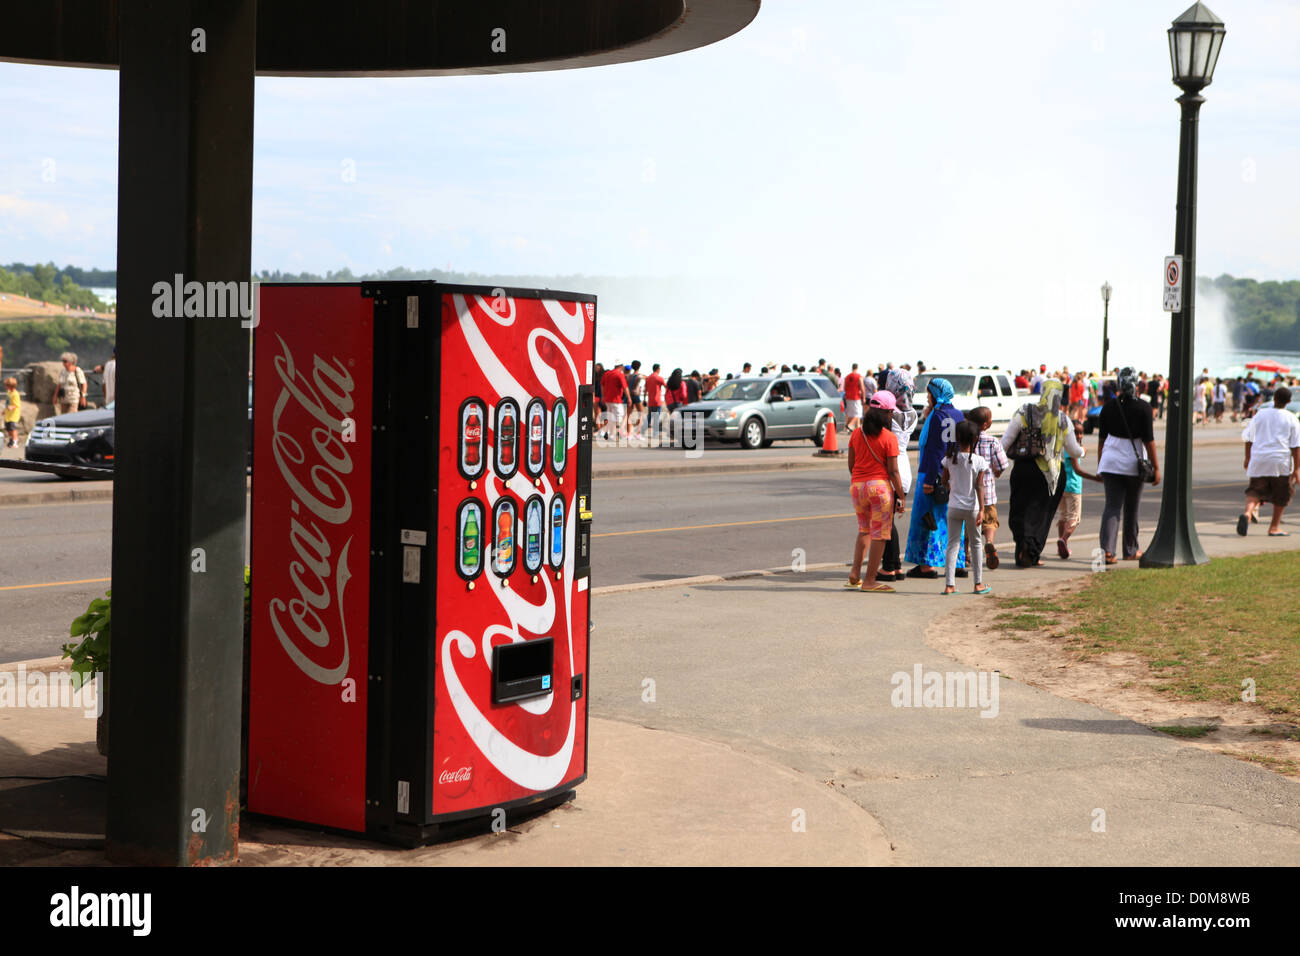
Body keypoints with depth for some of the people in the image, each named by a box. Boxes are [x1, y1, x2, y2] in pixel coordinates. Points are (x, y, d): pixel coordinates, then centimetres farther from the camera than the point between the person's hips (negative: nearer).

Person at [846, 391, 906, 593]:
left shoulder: (856, 434, 6)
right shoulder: (889, 438, -10)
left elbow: (851, 464, 10)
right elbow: (893, 471, -11)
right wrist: (901, 497, -5)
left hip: (857, 485, 6)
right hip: (880, 485, -6)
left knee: (864, 530, 22)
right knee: (879, 534, 2)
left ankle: (855, 573, 12)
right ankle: (869, 580, 2)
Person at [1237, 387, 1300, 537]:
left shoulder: (1260, 414, 5)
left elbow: (1248, 438, 10)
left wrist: (1248, 459, 23)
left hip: (1258, 460, 2)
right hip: (1281, 461, -2)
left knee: (1255, 491, 6)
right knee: (1281, 495, 15)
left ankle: (1248, 512, -25)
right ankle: (1274, 527, 18)